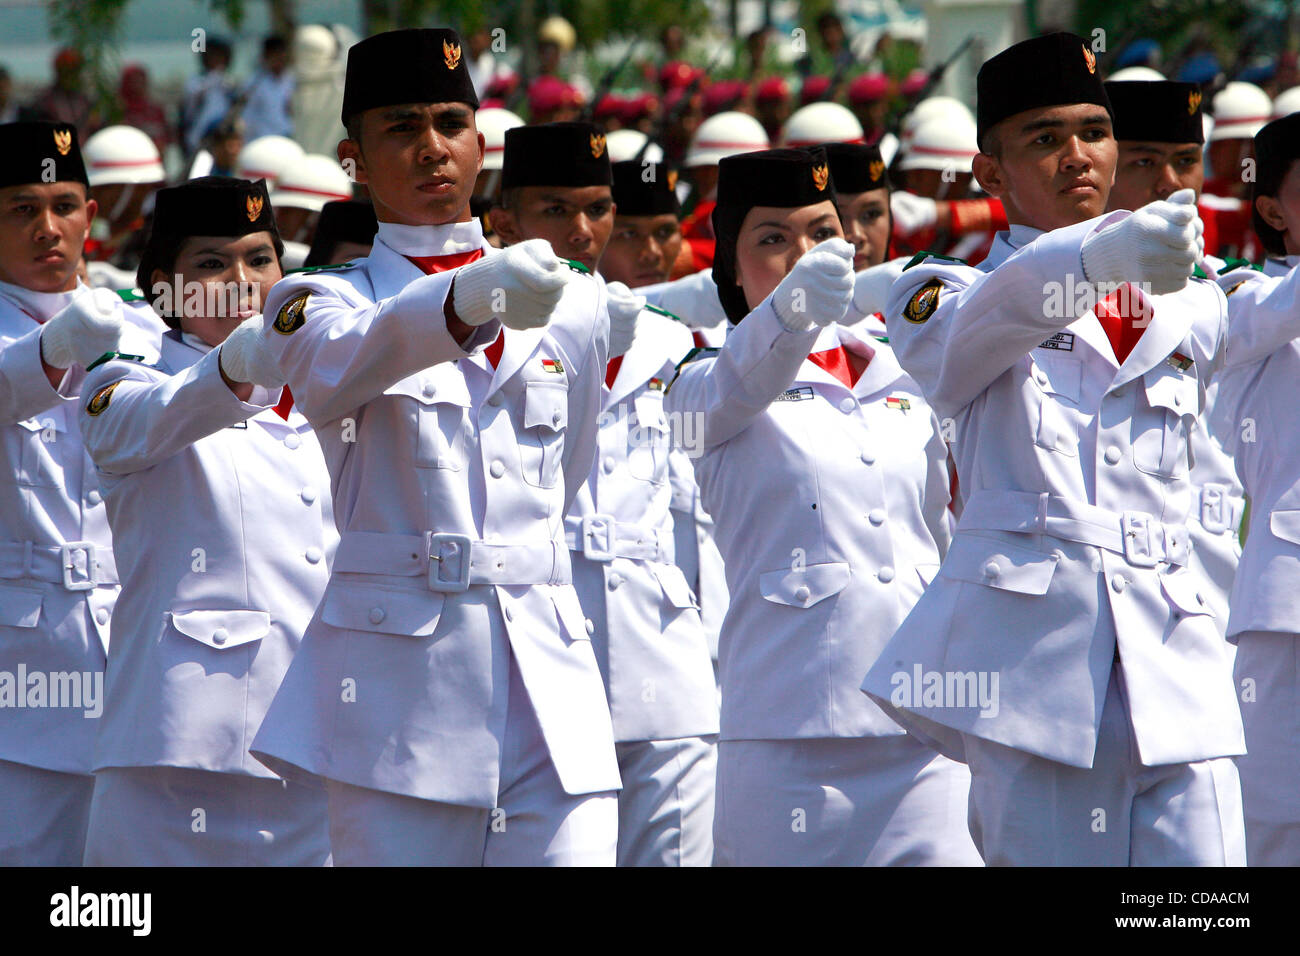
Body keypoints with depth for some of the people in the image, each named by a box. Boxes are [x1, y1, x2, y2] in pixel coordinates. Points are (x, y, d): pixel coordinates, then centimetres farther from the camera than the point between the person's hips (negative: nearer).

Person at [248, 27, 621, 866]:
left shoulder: (573, 303, 15)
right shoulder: (322, 300, 4)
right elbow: (340, 363, -21)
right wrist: (469, 300, -40)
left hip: (551, 678, 3)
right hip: (400, 693, -3)